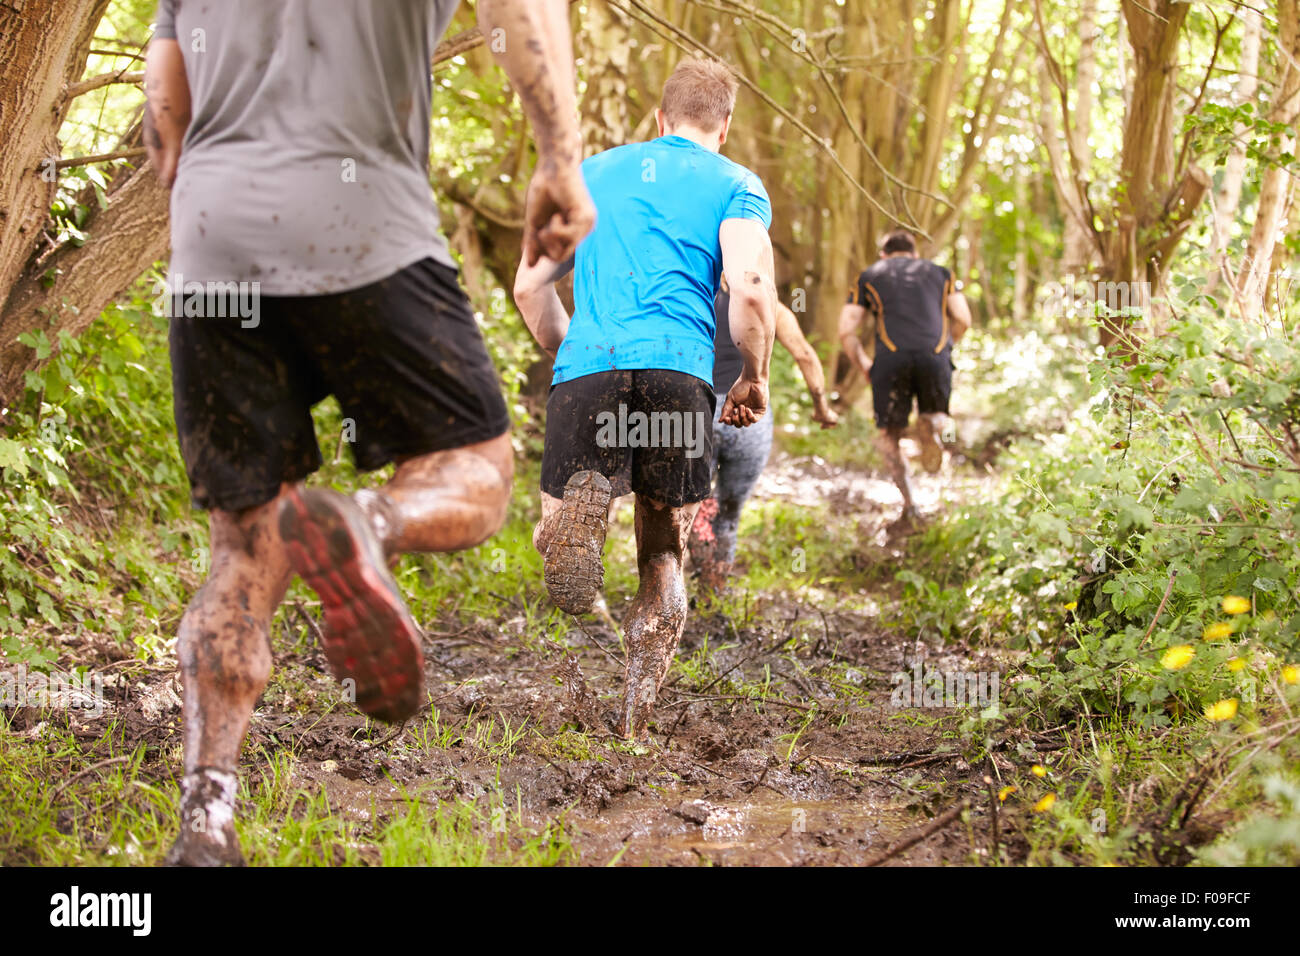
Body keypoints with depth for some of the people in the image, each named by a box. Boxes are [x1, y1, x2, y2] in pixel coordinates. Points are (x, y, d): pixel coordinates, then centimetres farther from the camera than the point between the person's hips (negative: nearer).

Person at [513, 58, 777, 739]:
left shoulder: (591, 173, 23)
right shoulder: (736, 185, 13)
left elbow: (530, 285, 20)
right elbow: (751, 287, -6)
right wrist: (753, 380, 9)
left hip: (586, 367, 1)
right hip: (680, 370, -1)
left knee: (553, 515, 4)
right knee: (664, 556, 13)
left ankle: (578, 508, -34)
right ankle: (635, 723, 7)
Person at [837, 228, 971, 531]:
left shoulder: (869, 276, 23)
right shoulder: (939, 272, 26)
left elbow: (846, 331, 13)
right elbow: (963, 319, 13)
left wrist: (863, 366, 25)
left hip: (891, 358, -1)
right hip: (934, 356, 1)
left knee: (889, 435, 11)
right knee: (939, 417, 26)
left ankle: (910, 506, -8)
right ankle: (934, 424, -11)